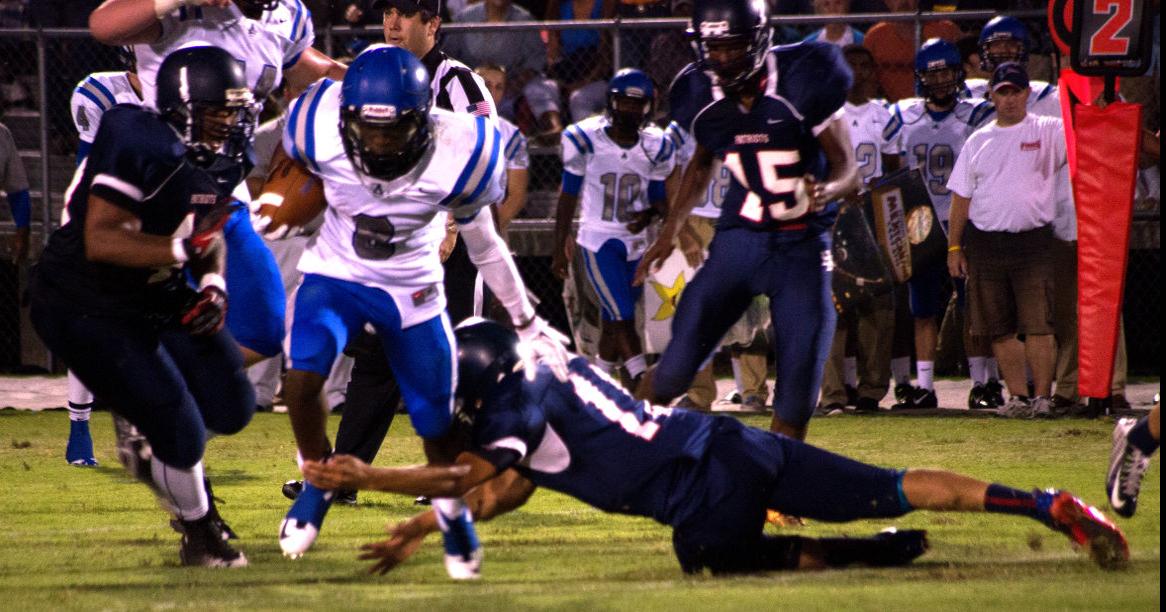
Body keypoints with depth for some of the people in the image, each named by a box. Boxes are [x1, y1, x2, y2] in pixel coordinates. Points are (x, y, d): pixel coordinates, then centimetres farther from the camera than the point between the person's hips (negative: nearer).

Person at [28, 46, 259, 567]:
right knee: (180, 429, -9)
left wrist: (213, 284, -4)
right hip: (87, 309, -8)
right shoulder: (141, 147, -30)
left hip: (159, 299, 8)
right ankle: (198, 533, 19)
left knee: (231, 408, 7)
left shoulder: (219, 157, -2)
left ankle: (164, 462, 39)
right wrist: (182, 250, -34)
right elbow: (101, 241, -35)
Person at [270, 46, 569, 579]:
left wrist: (527, 323, 1)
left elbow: (484, 246, -7)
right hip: (335, 274, 0)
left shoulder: (456, 155, -25)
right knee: (302, 380, -24)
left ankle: (452, 510, 33)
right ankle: (318, 481, 4)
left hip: (411, 289, 0)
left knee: (438, 421, 2)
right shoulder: (319, 128, -27)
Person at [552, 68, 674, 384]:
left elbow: (659, 197, 8)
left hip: (635, 241, 4)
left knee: (612, 322, 10)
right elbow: (568, 196, -1)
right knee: (623, 318, -14)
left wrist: (650, 213, -16)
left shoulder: (656, 147, -1)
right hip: (599, 242, -4)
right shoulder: (585, 140, -9)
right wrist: (560, 247, 2)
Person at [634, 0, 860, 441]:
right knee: (675, 369, -6)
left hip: (802, 244, -2)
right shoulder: (702, 95, -4)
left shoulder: (800, 83, -16)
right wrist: (670, 230, 15)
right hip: (739, 239, 2)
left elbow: (848, 171, -12)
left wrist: (824, 191, -35)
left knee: (798, 388, -7)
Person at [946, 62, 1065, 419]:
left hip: (1032, 241, -4)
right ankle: (1017, 396, 11)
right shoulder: (978, 141, 14)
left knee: (1038, 325, -9)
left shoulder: (1048, 132, 4)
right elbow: (961, 195, 14)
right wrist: (954, 246, 10)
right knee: (1000, 329, 5)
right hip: (984, 242, 4)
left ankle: (1042, 397, -5)